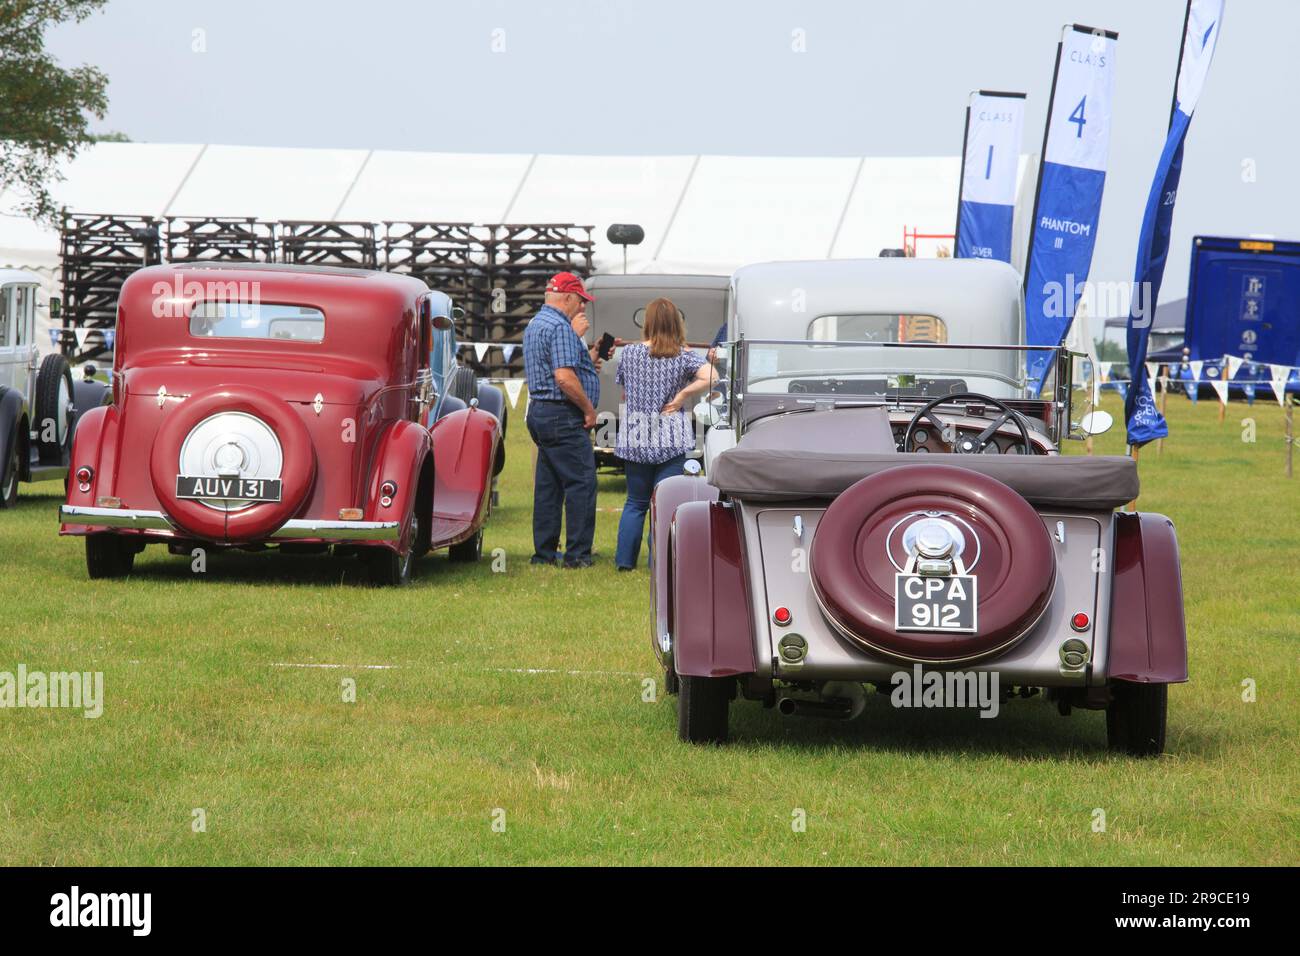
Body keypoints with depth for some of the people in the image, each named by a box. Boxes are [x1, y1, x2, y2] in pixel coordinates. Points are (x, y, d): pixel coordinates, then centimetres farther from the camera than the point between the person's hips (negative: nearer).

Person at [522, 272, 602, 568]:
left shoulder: (535, 325, 17)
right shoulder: (559, 327, -16)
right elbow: (564, 377, -24)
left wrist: (575, 336, 20)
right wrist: (589, 408, -14)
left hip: (539, 411, 10)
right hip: (563, 416, -10)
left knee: (548, 485, 12)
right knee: (581, 483, -7)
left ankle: (544, 552, 13)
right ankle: (578, 555, -9)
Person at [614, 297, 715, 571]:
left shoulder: (629, 353, 1)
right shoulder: (684, 355, -7)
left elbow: (624, 393, 11)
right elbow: (710, 377, -22)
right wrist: (681, 396, -11)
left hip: (635, 438, 2)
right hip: (671, 439, -2)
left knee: (636, 502, 14)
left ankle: (625, 560, 13)